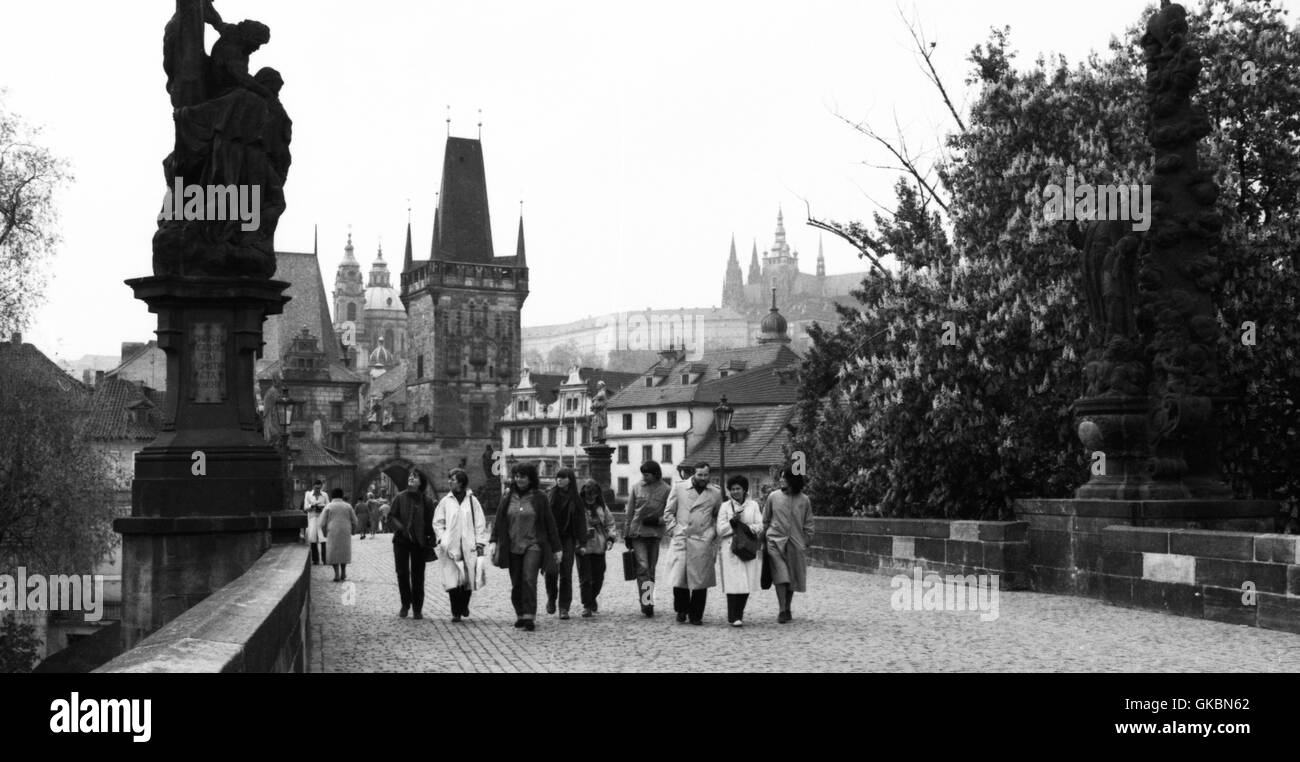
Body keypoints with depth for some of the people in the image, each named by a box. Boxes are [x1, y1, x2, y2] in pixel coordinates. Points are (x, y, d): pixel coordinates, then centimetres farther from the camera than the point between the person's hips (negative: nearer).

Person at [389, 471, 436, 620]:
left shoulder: (426, 501, 2)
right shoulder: (399, 498, 4)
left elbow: (430, 522, 4)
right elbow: (391, 516, 1)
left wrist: (431, 538, -7)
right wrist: (401, 528, -15)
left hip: (419, 542, -1)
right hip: (401, 541, 1)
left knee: (418, 575, 2)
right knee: (402, 573, 4)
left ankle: (417, 608, 10)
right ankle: (405, 606, 18)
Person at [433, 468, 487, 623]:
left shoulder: (472, 500, 4)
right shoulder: (445, 502, 6)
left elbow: (480, 523, 5)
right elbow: (437, 523, 11)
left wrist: (480, 543, 0)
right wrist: (442, 539, -2)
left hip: (469, 546, 0)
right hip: (451, 546, 0)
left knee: (469, 579, 3)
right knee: (452, 580, -7)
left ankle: (464, 605, 28)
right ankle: (456, 612, 0)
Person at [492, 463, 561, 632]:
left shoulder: (538, 498, 0)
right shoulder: (507, 498, 7)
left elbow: (549, 523, 4)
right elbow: (499, 522, 10)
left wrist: (556, 548, 5)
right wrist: (495, 542, 0)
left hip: (533, 546, -3)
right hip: (512, 548, 3)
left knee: (529, 579, -17)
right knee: (516, 584, 8)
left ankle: (530, 617, -17)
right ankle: (520, 614, 23)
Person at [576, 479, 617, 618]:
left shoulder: (601, 506, 9)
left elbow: (609, 522, 16)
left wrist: (610, 538, 2)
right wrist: (578, 544, -14)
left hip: (599, 546, 4)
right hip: (583, 547, -4)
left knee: (598, 577, 9)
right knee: (585, 578, -5)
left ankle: (592, 598, 35)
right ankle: (587, 606, 2)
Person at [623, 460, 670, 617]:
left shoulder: (666, 490, 1)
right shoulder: (636, 488, 6)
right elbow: (629, 513, 11)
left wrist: (658, 520, -13)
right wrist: (626, 535, 10)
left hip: (655, 533, 0)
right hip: (637, 533, 0)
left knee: (651, 569, 7)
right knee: (642, 567, -12)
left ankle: (648, 602, 17)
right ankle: (646, 602, -17)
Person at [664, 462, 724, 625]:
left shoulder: (716, 492, 9)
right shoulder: (679, 488, 6)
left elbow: (718, 516, 18)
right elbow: (668, 512, 10)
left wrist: (713, 532, 6)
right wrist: (674, 530, 0)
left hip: (703, 542, 0)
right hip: (680, 540, 0)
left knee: (700, 580, -1)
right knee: (678, 578, -6)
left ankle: (696, 615, 11)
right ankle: (681, 609, 16)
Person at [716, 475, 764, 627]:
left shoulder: (753, 505, 11)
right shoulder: (725, 506, 7)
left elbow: (760, 527, 3)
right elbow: (721, 530, 1)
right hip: (731, 548, -2)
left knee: (747, 583, 1)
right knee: (734, 583, -9)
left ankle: (739, 614, 17)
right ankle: (733, 617, -7)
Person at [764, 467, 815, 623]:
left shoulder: (804, 500, 2)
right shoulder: (773, 497, 1)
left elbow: (808, 524, 9)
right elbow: (765, 520, 11)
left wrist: (806, 542, 5)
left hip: (796, 544, 1)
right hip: (776, 541, -1)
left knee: (792, 578, 10)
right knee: (780, 576, -12)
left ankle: (787, 609, 25)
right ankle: (782, 611, -10)